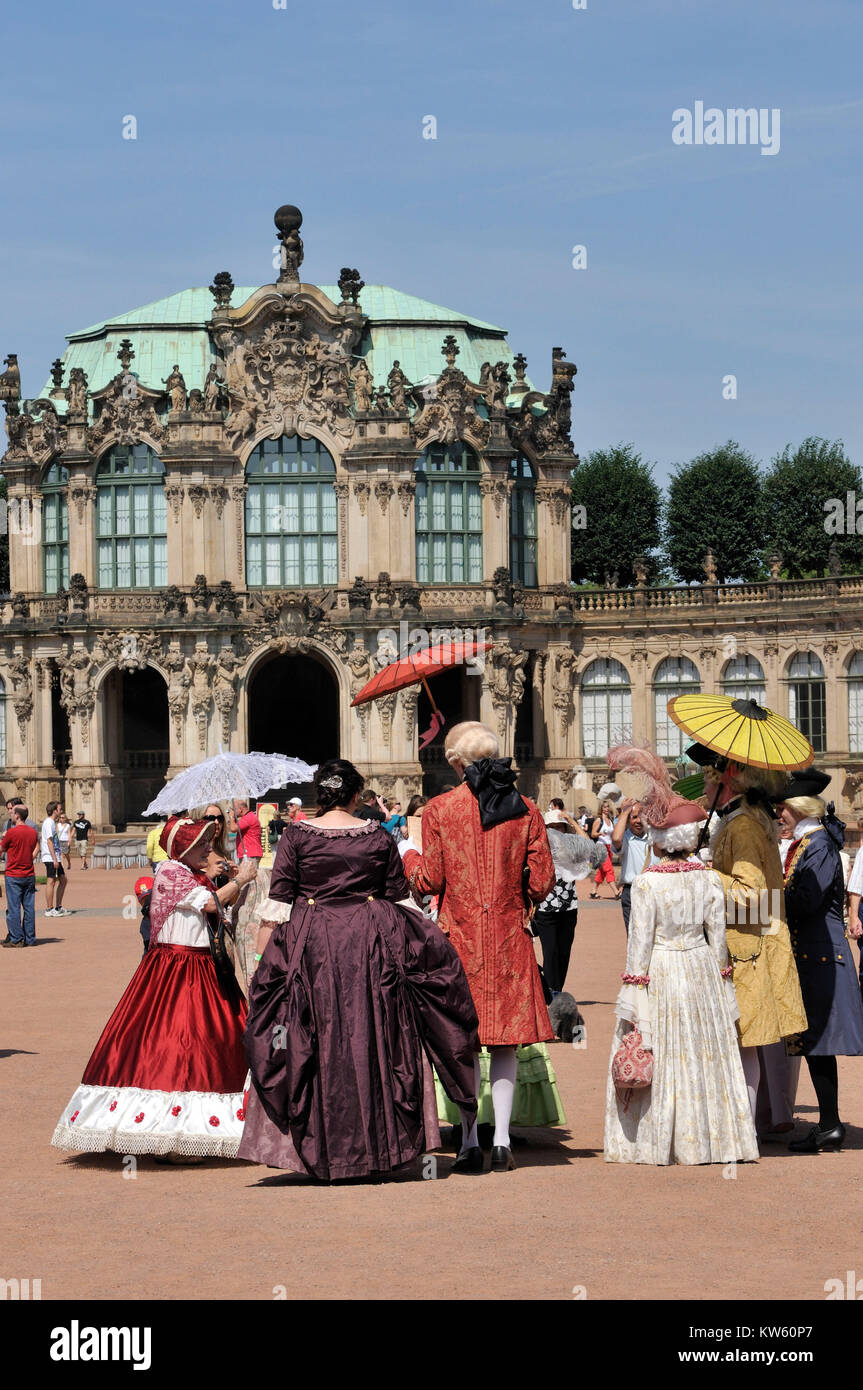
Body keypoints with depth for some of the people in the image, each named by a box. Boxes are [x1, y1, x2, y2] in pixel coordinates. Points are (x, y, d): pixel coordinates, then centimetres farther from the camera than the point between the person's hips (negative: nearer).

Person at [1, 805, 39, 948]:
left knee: (14, 908, 0)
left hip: (13, 875, -5)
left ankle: (16, 939, -1)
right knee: (29, 907, 8)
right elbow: (36, 849, 11)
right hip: (29, 874, 5)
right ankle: (30, 938, 10)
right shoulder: (33, 832, 4)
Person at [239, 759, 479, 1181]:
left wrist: (262, 961, 2)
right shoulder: (378, 837, 4)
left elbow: (277, 904, -2)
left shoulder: (296, 836, -1)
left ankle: (320, 1152, 6)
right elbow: (400, 900, 10)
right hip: (372, 943, 1)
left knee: (318, 1044, 3)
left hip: (312, 946, -1)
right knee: (373, 1039, 7)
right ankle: (378, 1145, 10)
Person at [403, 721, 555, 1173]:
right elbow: (541, 883, -1)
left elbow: (429, 881, -5)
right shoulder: (525, 810, 1)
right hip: (510, 940, 1)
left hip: (460, 937, -1)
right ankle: (501, 1141, 4)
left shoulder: (439, 809, -5)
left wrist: (408, 858, 15)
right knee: (505, 1041, 8)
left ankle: (469, 1143, 3)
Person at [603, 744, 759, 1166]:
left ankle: (654, 1143, 6)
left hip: (658, 973, -4)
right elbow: (718, 933, 3)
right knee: (704, 1053, 11)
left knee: (659, 1057, 2)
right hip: (701, 970, 4)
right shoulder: (708, 878, -1)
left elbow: (639, 939, -11)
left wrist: (630, 998, -6)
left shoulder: (646, 883, -13)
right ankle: (708, 1138, 16)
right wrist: (723, 981, 13)